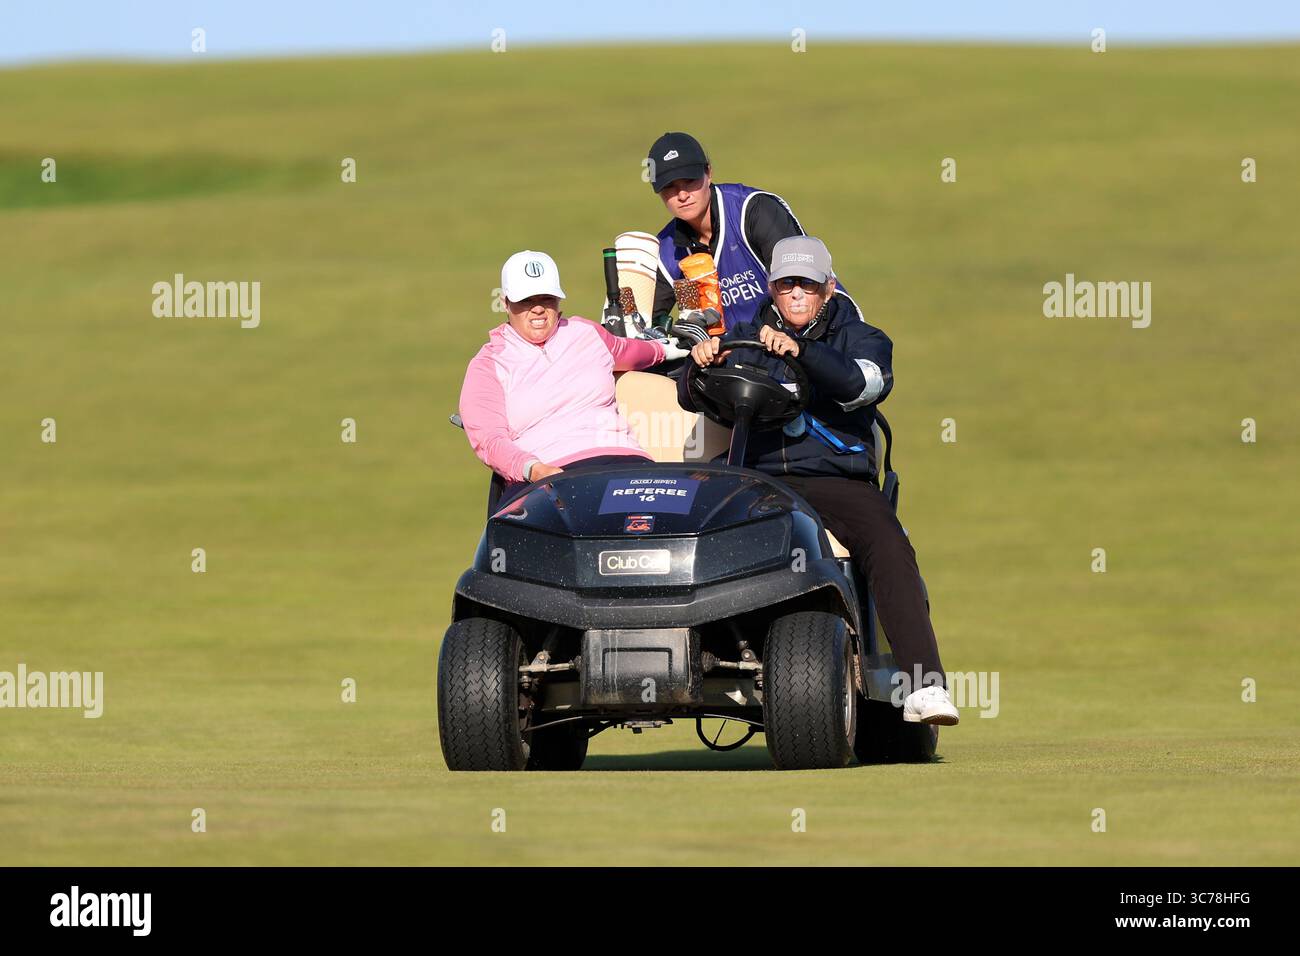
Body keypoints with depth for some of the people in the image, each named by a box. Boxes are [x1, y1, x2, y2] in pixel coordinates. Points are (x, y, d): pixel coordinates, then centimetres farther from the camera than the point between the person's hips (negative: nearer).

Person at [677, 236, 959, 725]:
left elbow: (860, 384, -10)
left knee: (889, 550, -30)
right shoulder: (745, 338, 20)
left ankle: (924, 687, -37)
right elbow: (692, 399, 7)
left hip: (838, 480, -1)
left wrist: (801, 350, -27)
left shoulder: (860, 339, 14)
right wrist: (702, 363, -17)